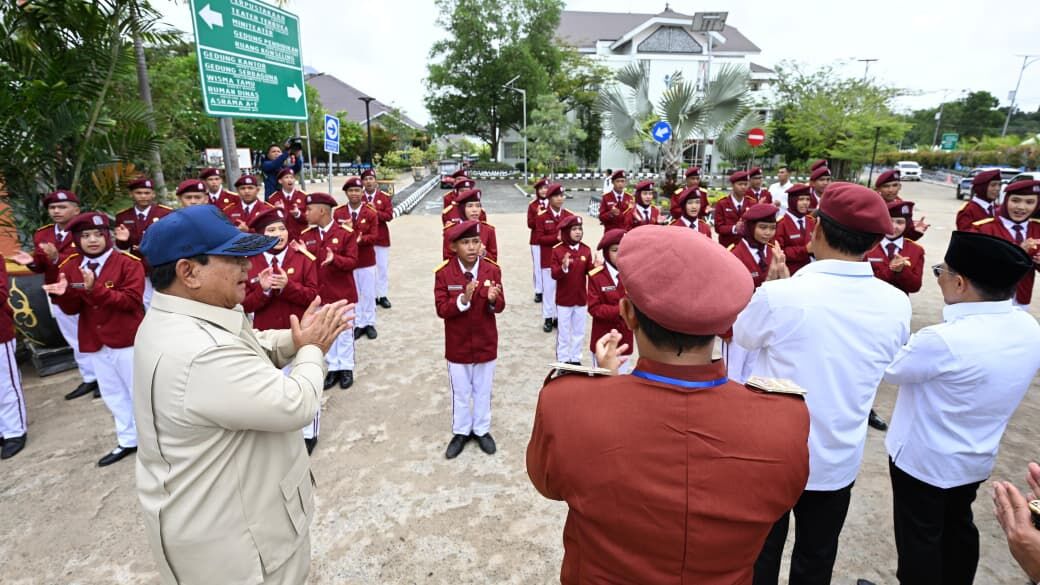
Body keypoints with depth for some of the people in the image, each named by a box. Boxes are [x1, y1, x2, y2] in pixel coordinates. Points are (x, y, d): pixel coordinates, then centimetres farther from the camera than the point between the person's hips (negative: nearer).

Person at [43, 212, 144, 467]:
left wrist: (95, 289, -30)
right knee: (113, 395, 17)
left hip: (127, 340, -6)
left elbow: (132, 301, -20)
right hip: (94, 342, 6)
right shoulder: (69, 266, 5)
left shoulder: (128, 263, -12)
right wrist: (62, 294, -16)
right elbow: (72, 309, 5)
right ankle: (128, 441, 32)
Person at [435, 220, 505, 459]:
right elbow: (441, 309, -16)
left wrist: (493, 300, -31)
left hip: (486, 343, 1)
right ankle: (460, 432, 37)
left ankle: (482, 430, 38)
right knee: (460, 392, 17)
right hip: (457, 344, -1)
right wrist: (463, 299, -32)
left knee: (483, 391, 18)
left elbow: (500, 306, -8)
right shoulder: (443, 273, -13)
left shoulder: (492, 269, -9)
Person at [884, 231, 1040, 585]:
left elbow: (889, 371, -18)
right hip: (977, 458, 7)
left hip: (923, 458, -7)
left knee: (918, 537, 14)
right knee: (958, 526, 28)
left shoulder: (944, 340, -33)